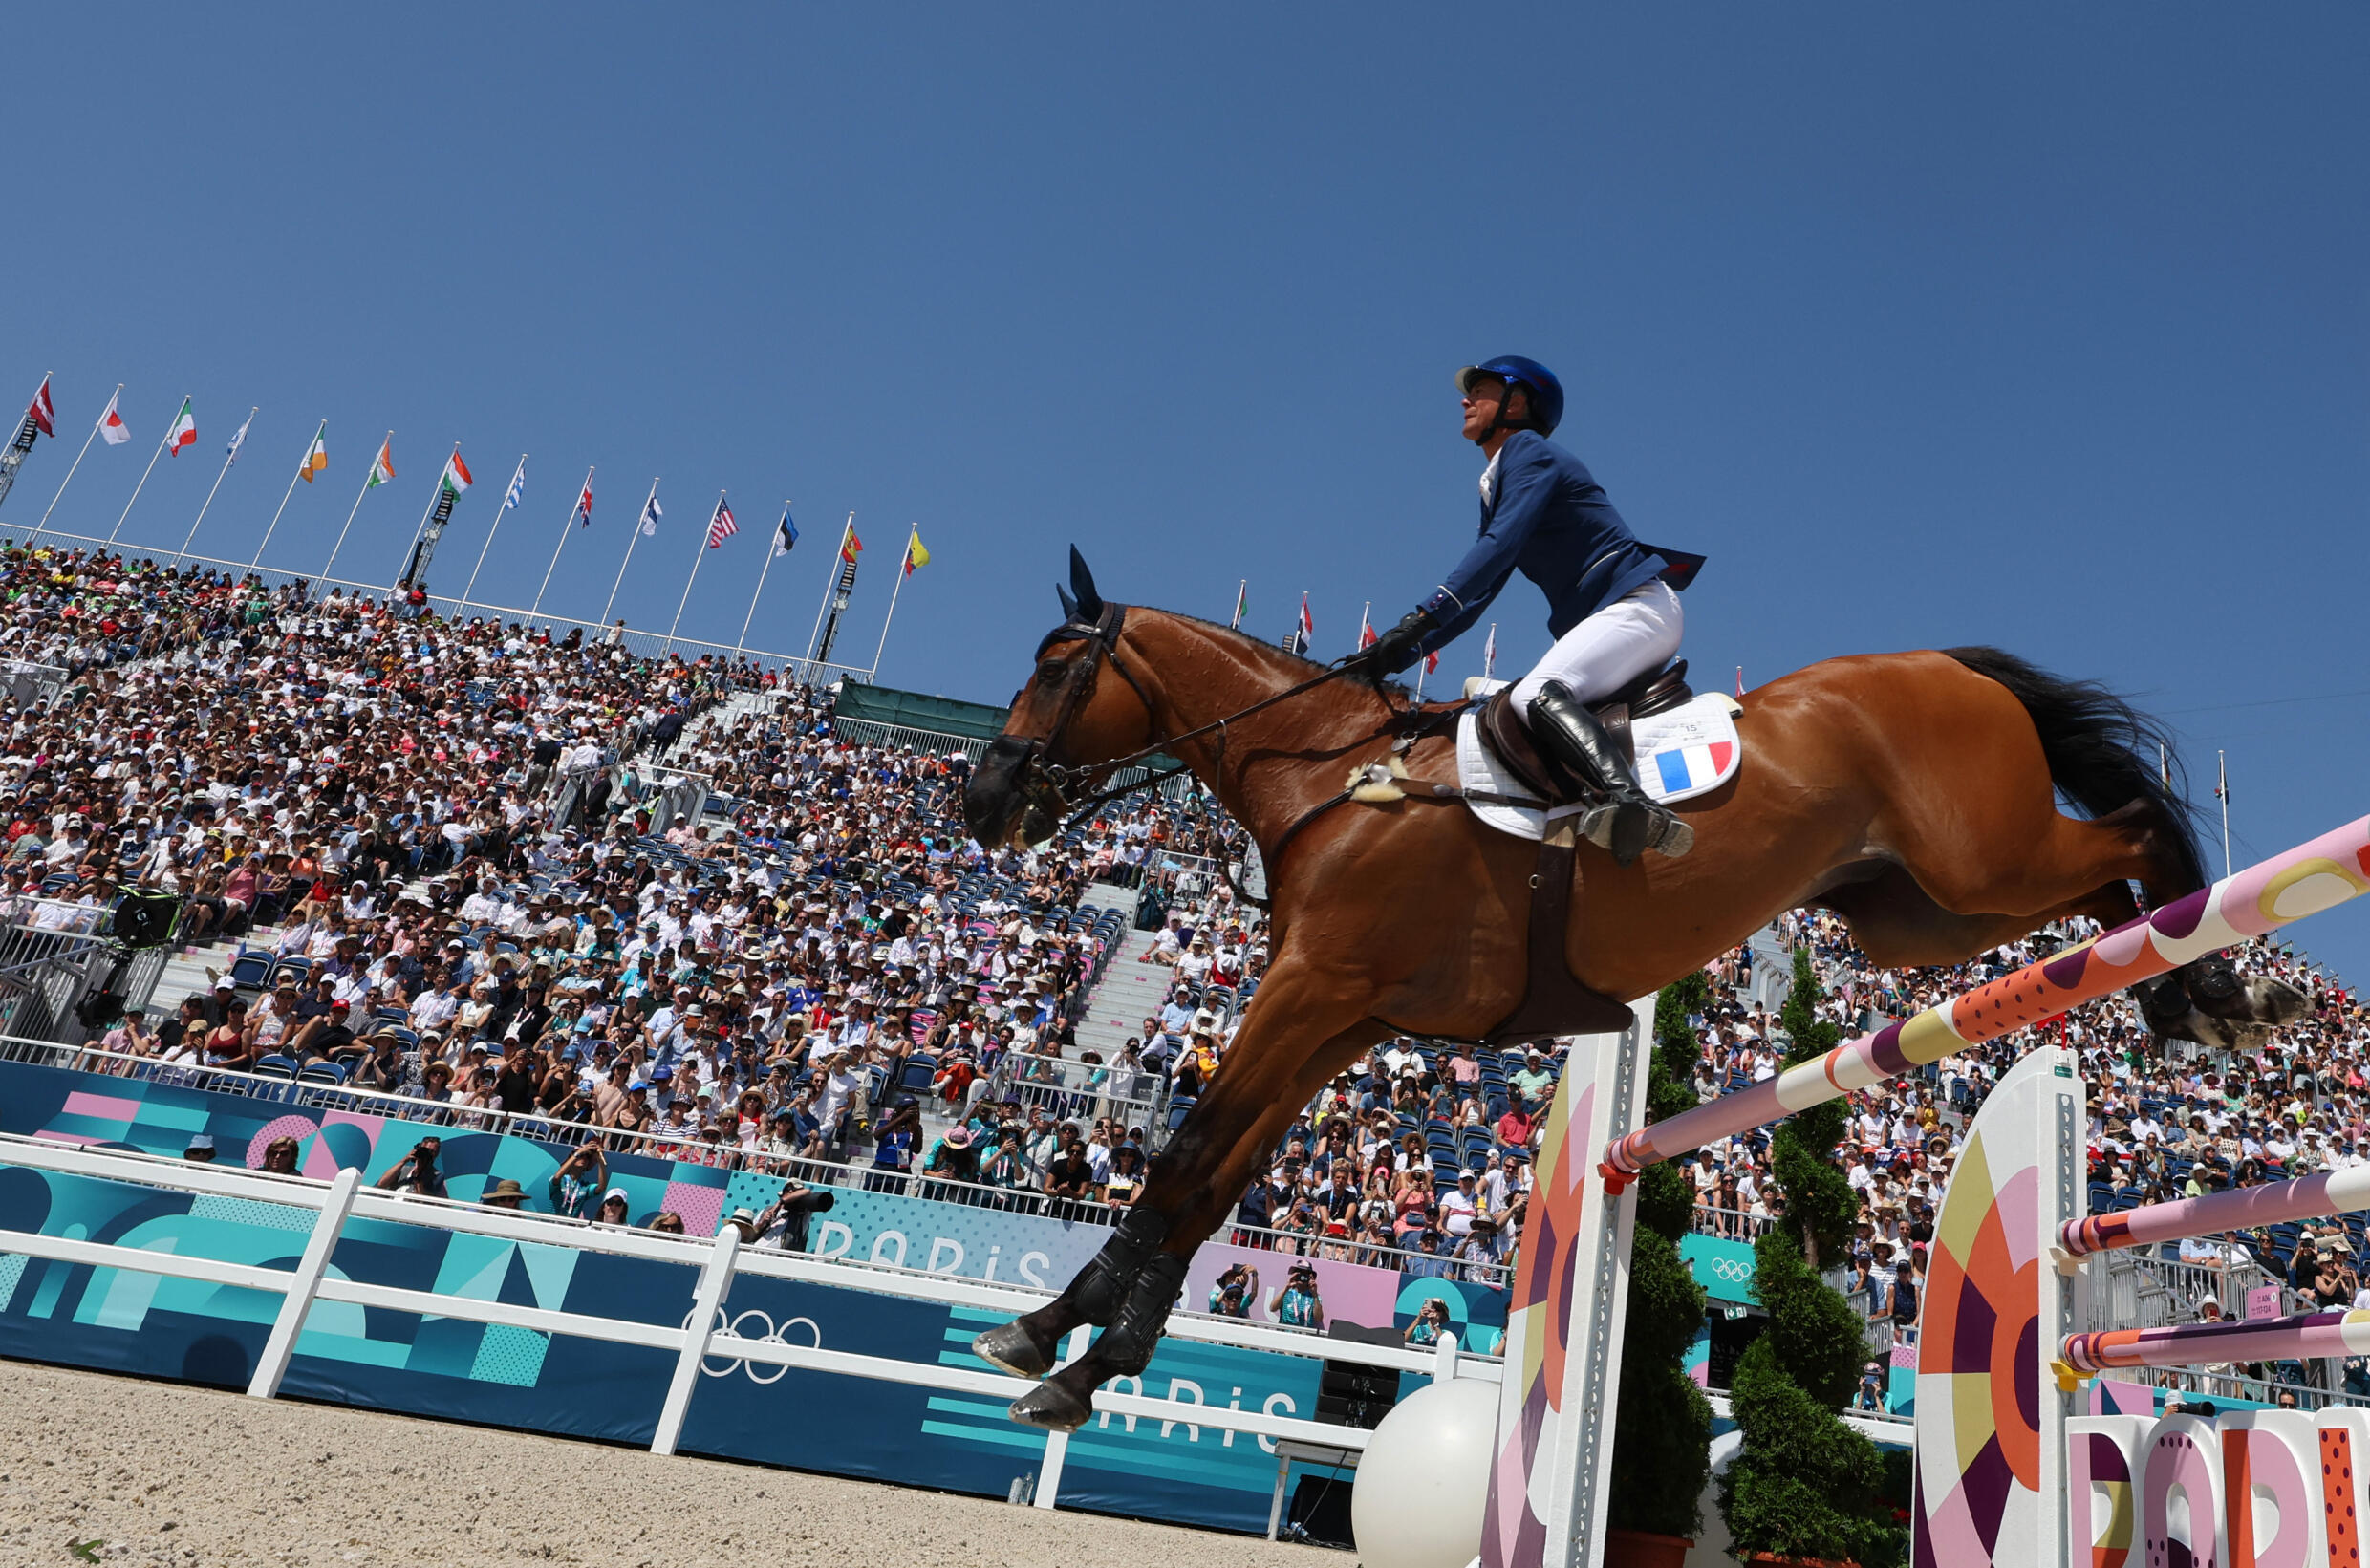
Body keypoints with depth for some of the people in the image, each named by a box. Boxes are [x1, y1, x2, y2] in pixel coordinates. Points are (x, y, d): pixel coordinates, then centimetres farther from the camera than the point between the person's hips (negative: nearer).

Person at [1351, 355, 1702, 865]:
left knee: (1536, 693, -32)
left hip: (1639, 604, -10)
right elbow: (1475, 594, 21)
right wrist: (1399, 654, 11)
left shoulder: (1530, 452, -4)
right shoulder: (1497, 490, 24)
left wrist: (1420, 619, -28)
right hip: (1597, 620, 10)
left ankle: (1630, 800, -53)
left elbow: (1499, 545, -20)